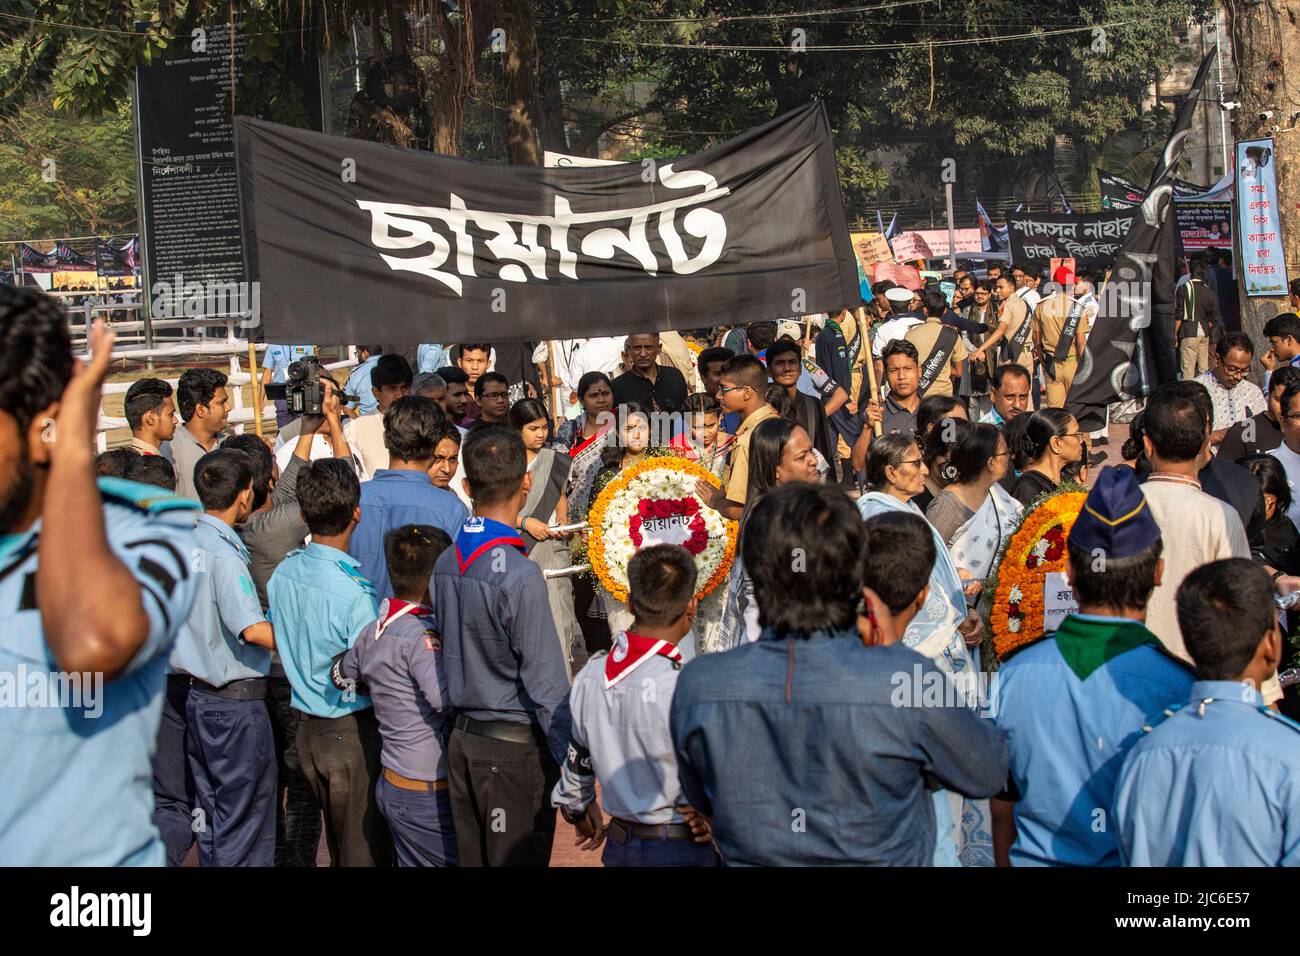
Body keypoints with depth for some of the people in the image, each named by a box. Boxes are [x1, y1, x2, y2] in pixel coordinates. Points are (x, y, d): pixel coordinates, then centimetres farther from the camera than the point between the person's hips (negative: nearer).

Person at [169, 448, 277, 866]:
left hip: (197, 692, 9)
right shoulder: (224, 553, -19)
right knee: (244, 824, 0)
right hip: (237, 701, -9)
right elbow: (254, 630, -27)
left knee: (211, 814, 16)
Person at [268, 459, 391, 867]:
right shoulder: (355, 593, -24)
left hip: (306, 727, 7)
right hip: (352, 731, -7)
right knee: (365, 850, 6)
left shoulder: (283, 572, -2)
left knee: (338, 844, 21)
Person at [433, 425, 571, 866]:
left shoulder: (444, 562, 1)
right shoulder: (520, 574, -21)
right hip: (515, 746, -7)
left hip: (462, 736, 7)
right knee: (518, 859, 4)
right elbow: (545, 680, -19)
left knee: (471, 857, 16)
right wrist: (573, 763, -12)